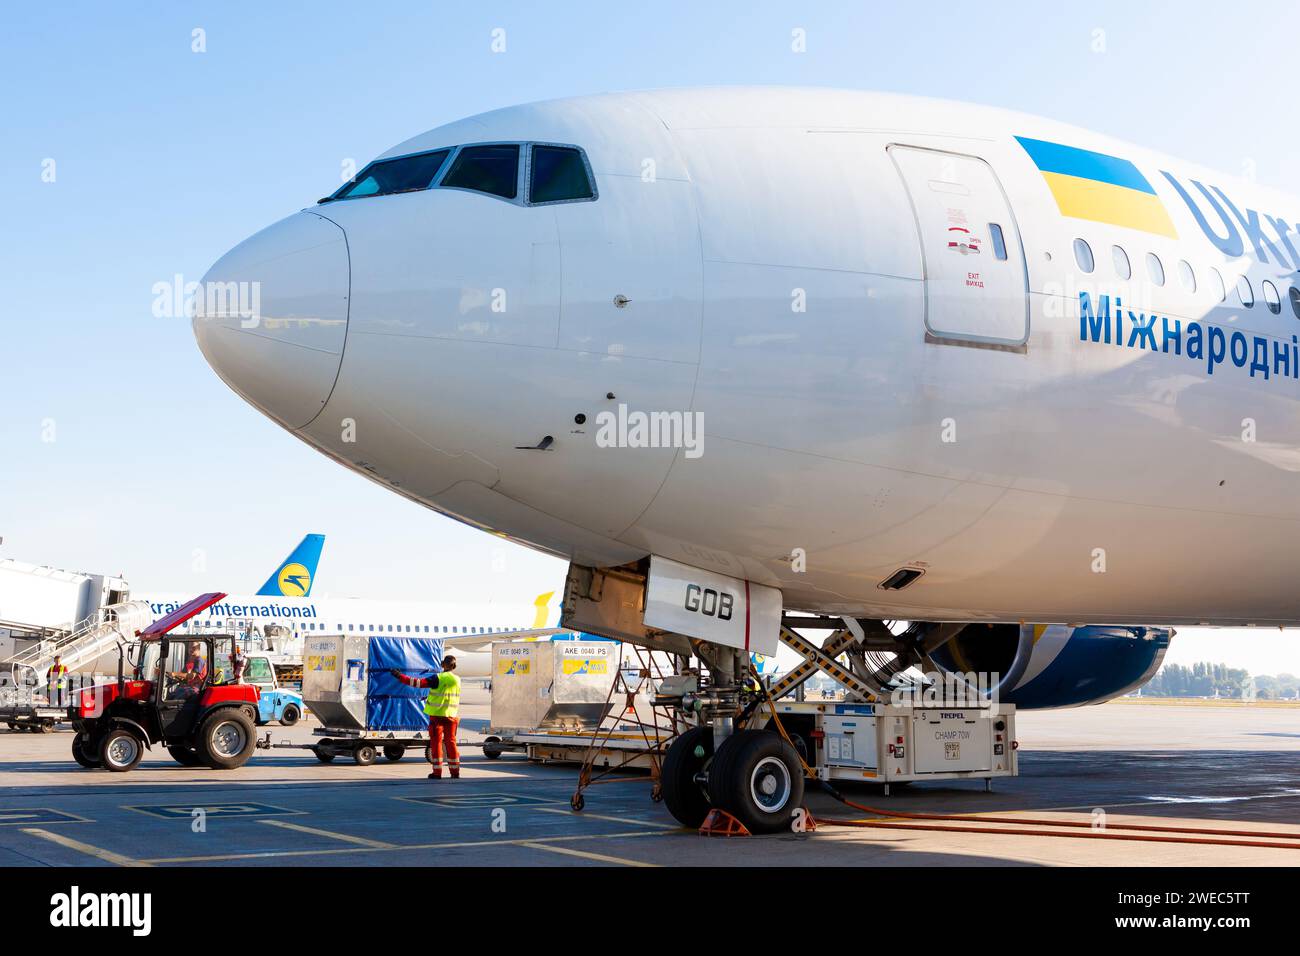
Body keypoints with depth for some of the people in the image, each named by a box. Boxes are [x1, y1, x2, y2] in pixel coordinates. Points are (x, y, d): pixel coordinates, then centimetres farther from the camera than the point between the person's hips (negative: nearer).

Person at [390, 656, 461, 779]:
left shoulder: (439, 678, -12)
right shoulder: (457, 680, 6)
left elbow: (419, 682, -16)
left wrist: (400, 676, -12)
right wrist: (429, 697, 35)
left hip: (437, 715, -5)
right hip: (452, 716, 5)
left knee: (436, 743, 2)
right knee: (451, 742, 10)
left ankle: (437, 772, 3)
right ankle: (455, 772, 11)